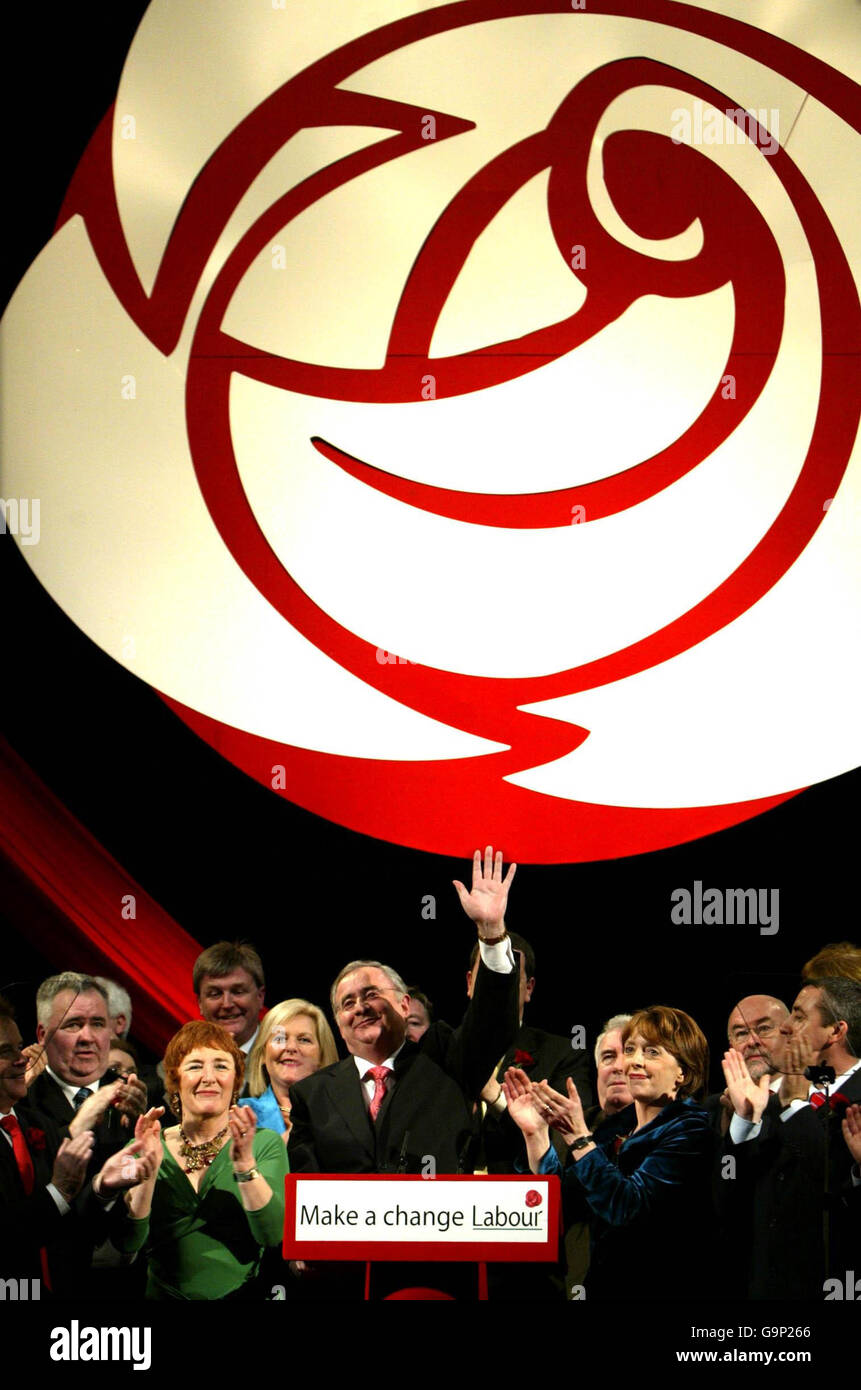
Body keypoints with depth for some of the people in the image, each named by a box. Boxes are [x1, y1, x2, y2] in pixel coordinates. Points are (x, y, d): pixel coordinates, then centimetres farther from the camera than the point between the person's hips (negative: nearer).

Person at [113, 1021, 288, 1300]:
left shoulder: (265, 1144, 5)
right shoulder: (147, 1149, 8)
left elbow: (273, 1234, -7)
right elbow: (127, 1242, -2)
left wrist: (245, 1164, -18)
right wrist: (148, 1169, -13)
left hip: (241, 1293, -1)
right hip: (165, 1293, 1)